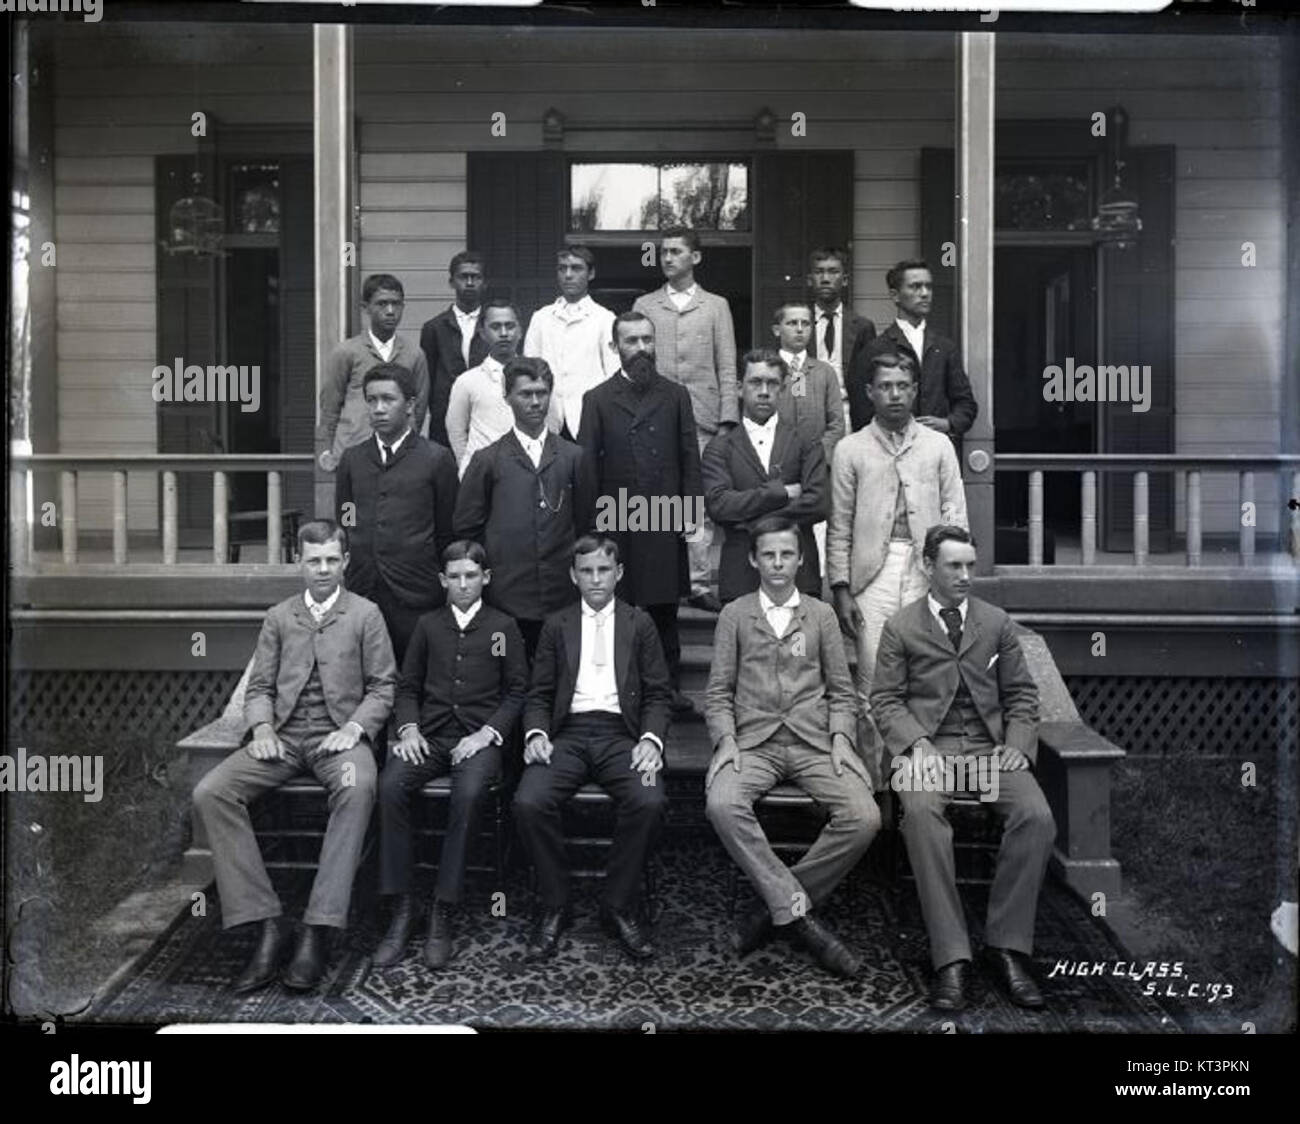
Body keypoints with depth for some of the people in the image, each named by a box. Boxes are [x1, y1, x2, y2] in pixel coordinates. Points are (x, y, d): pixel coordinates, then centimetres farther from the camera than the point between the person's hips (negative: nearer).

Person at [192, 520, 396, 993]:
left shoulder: (366, 614, 9)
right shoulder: (278, 617, 17)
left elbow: (383, 686, 5)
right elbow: (259, 686, 15)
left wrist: (353, 728, -12)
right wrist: (262, 727, -5)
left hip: (338, 736, -3)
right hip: (283, 736, 4)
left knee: (358, 787, -38)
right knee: (209, 793, -22)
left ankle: (317, 930, -35)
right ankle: (267, 922, -22)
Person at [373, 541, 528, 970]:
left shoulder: (503, 627, 12)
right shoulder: (428, 625, 19)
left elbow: (517, 691, 7)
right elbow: (408, 686, 18)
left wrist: (486, 733, -8)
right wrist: (409, 728, -1)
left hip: (479, 737, -2)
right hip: (430, 736, 2)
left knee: (468, 793, -35)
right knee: (390, 785, -29)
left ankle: (443, 911, -25)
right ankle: (401, 910, -21)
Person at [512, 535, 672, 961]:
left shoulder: (639, 624, 15)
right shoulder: (556, 625, 17)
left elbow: (658, 694, 9)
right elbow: (539, 694, 13)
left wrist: (651, 740, -10)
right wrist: (536, 733, -8)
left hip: (621, 734, -1)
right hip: (567, 734, 1)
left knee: (650, 802, -30)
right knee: (528, 802, -28)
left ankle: (618, 906, -9)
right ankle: (554, 906, -7)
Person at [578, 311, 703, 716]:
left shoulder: (675, 395, 11)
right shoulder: (597, 399, 6)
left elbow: (690, 458, 9)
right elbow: (587, 465, 3)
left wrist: (691, 511, 0)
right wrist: (592, 522, -3)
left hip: (666, 521, 1)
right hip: (616, 525, -1)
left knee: (665, 610, 6)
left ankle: (670, 686, 15)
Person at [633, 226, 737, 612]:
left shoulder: (716, 306, 12)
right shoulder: (644, 305, 14)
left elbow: (727, 367, 8)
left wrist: (727, 418, -2)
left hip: (702, 418, -1)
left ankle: (698, 583, 3)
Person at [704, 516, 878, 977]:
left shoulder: (821, 615, 16)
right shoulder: (735, 615, 13)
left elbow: (841, 691, 15)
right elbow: (718, 692, 9)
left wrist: (840, 738, -3)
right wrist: (726, 740, -8)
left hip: (814, 741, 1)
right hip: (753, 742, -1)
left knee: (864, 818, -25)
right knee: (723, 805, -33)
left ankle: (775, 905, -10)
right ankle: (800, 913, -22)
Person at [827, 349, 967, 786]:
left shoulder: (938, 446, 10)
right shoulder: (850, 450, 8)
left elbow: (955, 519, 9)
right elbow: (839, 528, 6)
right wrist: (841, 589, -1)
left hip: (927, 571, 1)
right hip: (873, 573, -1)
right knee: (873, 679, -3)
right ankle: (874, 778, 5)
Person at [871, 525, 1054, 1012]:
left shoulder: (997, 622, 17)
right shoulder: (900, 627, 10)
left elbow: (1021, 694, 16)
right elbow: (886, 699, 4)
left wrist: (1017, 743, -2)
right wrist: (917, 744, -14)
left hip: (989, 745, 2)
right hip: (928, 747, -2)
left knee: (1037, 816, -27)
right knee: (921, 812, -35)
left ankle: (1006, 945, -14)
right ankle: (950, 957, -29)